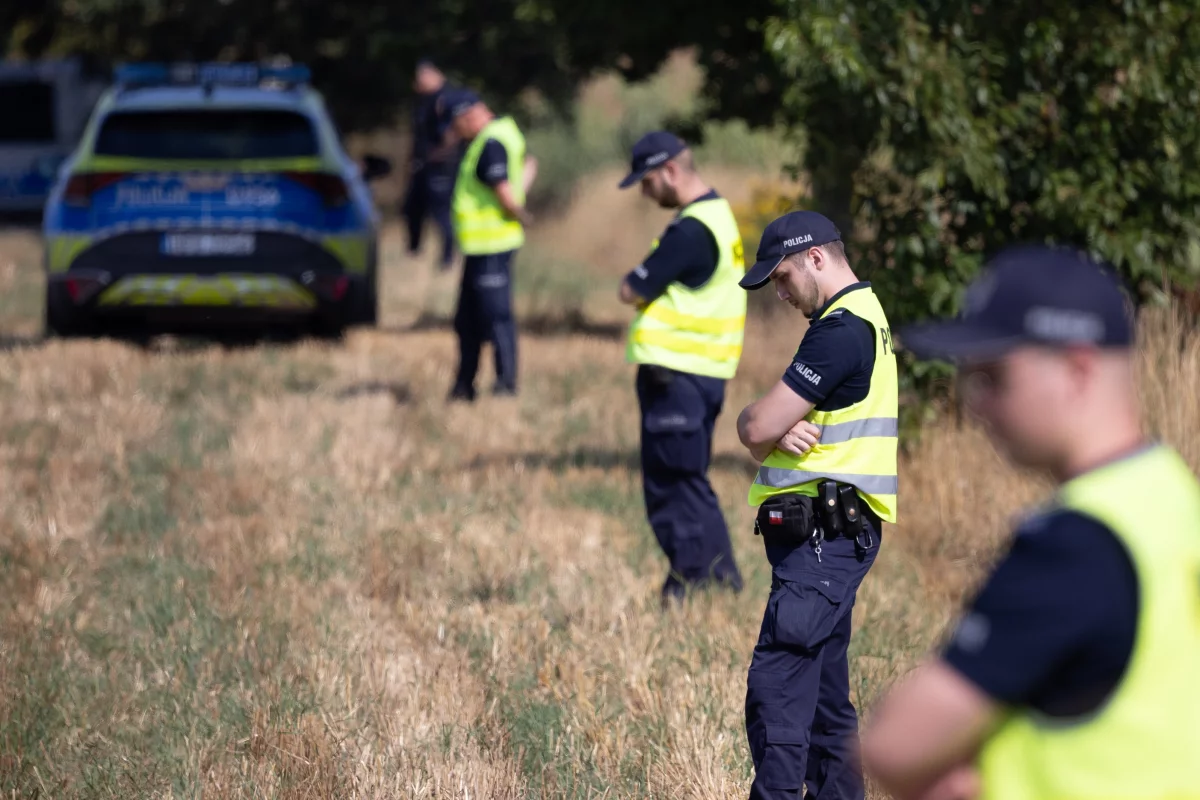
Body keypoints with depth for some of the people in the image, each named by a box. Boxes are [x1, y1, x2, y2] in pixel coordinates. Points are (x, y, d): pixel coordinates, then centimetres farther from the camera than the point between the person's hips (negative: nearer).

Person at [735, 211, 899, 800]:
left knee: (776, 685, -15)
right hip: (830, 535, 11)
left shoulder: (841, 330, -15)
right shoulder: (862, 320, 18)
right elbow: (762, 429, 15)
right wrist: (781, 429, -7)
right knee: (823, 689, 13)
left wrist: (764, 425, 4)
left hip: (824, 535, -11)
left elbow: (755, 429, -18)